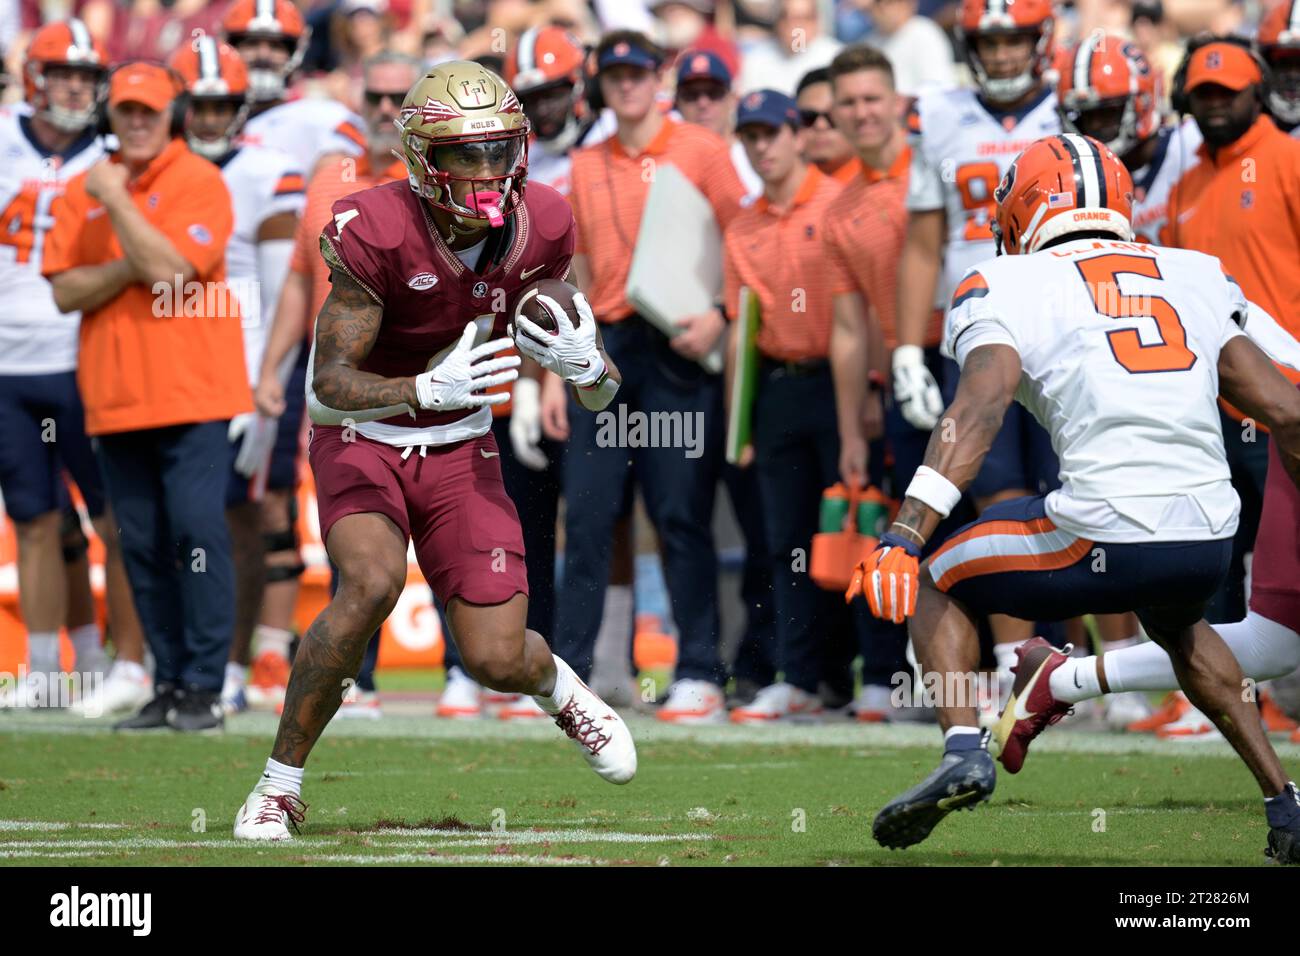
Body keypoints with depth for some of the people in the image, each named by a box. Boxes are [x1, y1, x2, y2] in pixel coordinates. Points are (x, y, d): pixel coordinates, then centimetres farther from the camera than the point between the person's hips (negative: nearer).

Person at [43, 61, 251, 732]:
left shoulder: (199, 182, -3)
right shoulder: (82, 191, 12)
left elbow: (172, 269, -17)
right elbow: (65, 291, 3)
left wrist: (118, 203, -12)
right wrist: (131, 266, -12)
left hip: (191, 392, -5)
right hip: (115, 394, 5)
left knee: (197, 532, -12)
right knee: (142, 545, 6)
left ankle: (204, 688, -9)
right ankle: (169, 684, 13)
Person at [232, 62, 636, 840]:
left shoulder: (539, 231, -12)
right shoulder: (378, 234, -26)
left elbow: (603, 391, -3)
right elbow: (330, 385, -26)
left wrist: (585, 365, -28)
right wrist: (429, 390, -43)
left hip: (460, 452, 3)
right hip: (362, 442, -3)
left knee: (497, 661, -6)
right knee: (372, 581, -31)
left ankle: (557, 687, 35)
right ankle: (281, 785, -14)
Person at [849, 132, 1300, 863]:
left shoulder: (1014, 289, 6)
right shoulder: (1195, 280, 20)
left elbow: (980, 406, -12)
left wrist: (905, 536, -19)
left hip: (1106, 538, -5)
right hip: (1211, 541, 5)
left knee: (938, 584, 22)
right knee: (1179, 624, 40)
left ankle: (965, 748, -2)